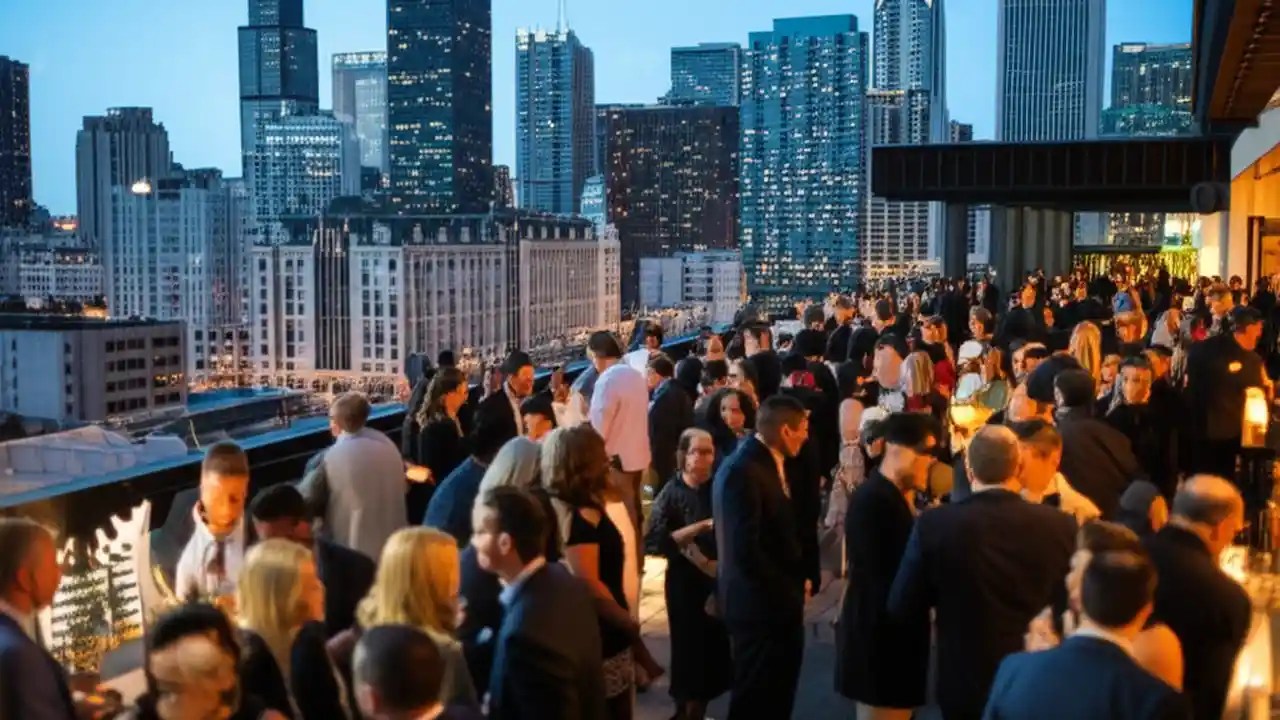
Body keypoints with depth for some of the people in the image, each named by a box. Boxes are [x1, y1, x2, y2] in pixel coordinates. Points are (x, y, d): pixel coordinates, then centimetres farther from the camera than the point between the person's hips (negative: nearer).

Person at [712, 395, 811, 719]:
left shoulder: (765, 462, 8)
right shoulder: (743, 471, -23)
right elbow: (745, 550, -27)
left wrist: (795, 584, 4)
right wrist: (788, 592, -17)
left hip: (773, 599, 9)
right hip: (760, 604, -9)